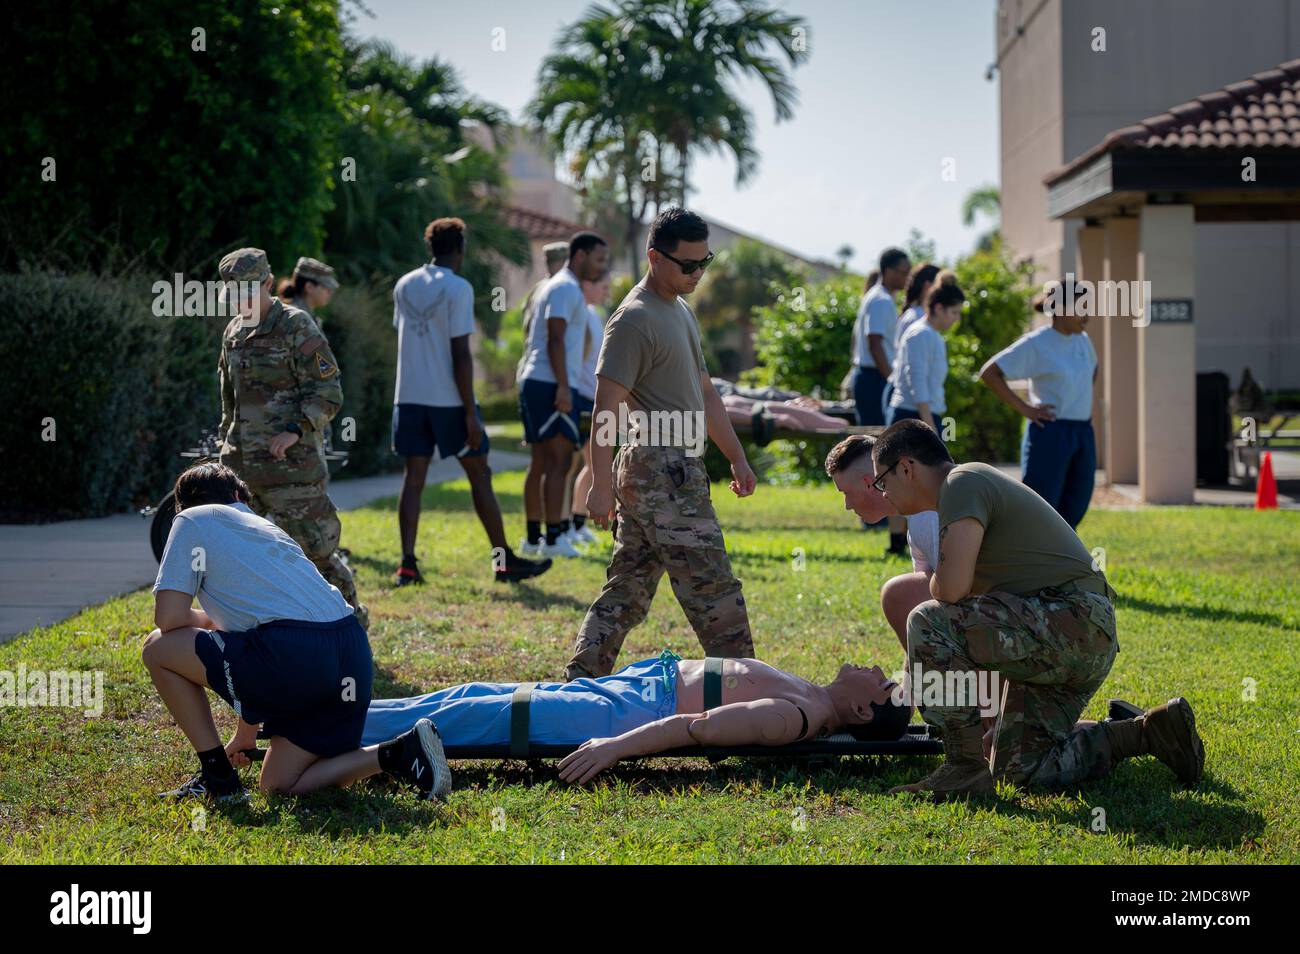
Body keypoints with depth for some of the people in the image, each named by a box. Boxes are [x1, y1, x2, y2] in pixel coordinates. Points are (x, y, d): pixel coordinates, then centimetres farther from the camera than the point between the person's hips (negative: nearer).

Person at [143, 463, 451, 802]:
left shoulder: (193, 520, 13)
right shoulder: (266, 526, 34)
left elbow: (168, 617, 2)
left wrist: (205, 620, 27)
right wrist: (246, 732, 46)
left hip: (292, 653, -7)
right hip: (353, 655, 7)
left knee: (158, 648, 13)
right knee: (280, 786, 18)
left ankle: (217, 777, 13)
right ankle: (402, 752, 0)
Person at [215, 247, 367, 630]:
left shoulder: (297, 327, -7)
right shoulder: (234, 332, 14)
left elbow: (328, 393, -11)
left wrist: (296, 430, -24)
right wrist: (226, 448, 23)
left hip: (291, 466, -7)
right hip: (242, 467, 7)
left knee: (316, 552, -3)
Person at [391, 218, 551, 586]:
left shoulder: (404, 286, 8)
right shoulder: (457, 288, -11)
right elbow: (460, 354, -14)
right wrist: (471, 413, -12)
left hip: (409, 397, 5)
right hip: (449, 400, -5)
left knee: (414, 477, 6)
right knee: (479, 475, 4)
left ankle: (408, 564, -3)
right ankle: (505, 562, 9)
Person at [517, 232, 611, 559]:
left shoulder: (559, 286, 22)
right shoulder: (566, 288, -10)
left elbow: (531, 341, 26)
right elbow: (555, 340, -19)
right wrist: (563, 387, -23)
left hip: (535, 383, 11)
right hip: (551, 385, -11)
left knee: (541, 461, 11)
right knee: (559, 461, -11)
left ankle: (533, 536, 13)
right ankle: (553, 538, -15)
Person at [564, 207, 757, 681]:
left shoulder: (682, 312, 19)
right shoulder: (635, 319, -12)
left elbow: (705, 394, 26)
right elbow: (605, 407, -17)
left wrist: (737, 458, 23)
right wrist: (601, 485, -21)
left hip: (679, 470, 10)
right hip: (663, 474, -10)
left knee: (627, 588, 10)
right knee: (714, 589, -6)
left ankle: (579, 682, 12)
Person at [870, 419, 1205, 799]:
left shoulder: (961, 483, -10)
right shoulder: (978, 482, 23)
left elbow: (951, 588, -23)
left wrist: (936, 583, 1)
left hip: (1072, 623, -10)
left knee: (929, 623, -20)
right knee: (1022, 769, 10)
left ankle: (965, 766, -15)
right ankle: (1148, 733, 16)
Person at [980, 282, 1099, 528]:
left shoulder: (1082, 340, 11)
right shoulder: (1035, 344, -11)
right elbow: (989, 372, -12)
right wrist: (1023, 407, -14)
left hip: (1083, 434, 7)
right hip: (1050, 434, -7)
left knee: (1072, 513, 8)